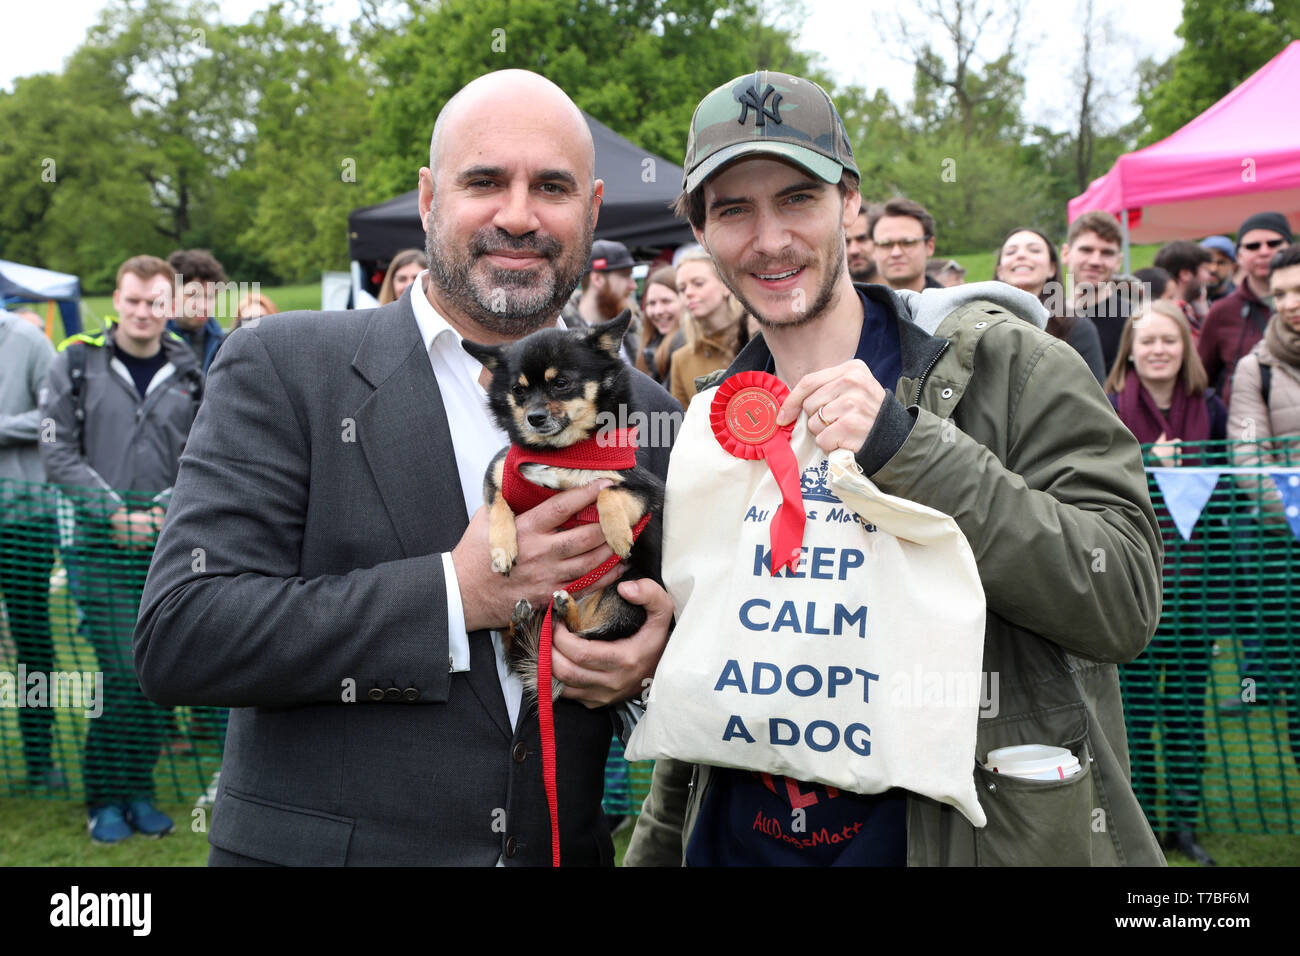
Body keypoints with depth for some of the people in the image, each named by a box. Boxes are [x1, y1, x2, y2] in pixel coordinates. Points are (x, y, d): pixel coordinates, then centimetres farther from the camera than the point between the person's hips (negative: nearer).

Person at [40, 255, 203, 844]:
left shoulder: (191, 374, 8)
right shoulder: (77, 363, 3)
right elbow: (59, 453, -1)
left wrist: (163, 509, -9)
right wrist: (116, 514, -10)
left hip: (170, 548, 3)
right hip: (101, 549, -2)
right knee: (125, 674, -7)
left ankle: (139, 792, 20)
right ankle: (105, 799, 9)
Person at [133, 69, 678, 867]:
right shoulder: (284, 370, -9)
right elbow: (177, 635, -16)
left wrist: (651, 667, -14)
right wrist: (456, 594, -21)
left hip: (565, 848, 3)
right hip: (315, 843, -2)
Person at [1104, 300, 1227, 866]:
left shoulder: (1209, 409, 7)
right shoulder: (1106, 409, -3)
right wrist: (1147, 467, -19)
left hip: (1193, 578, 3)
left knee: (1188, 702, 8)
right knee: (1136, 700, 2)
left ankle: (1184, 820, 18)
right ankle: (1139, 822, 13)